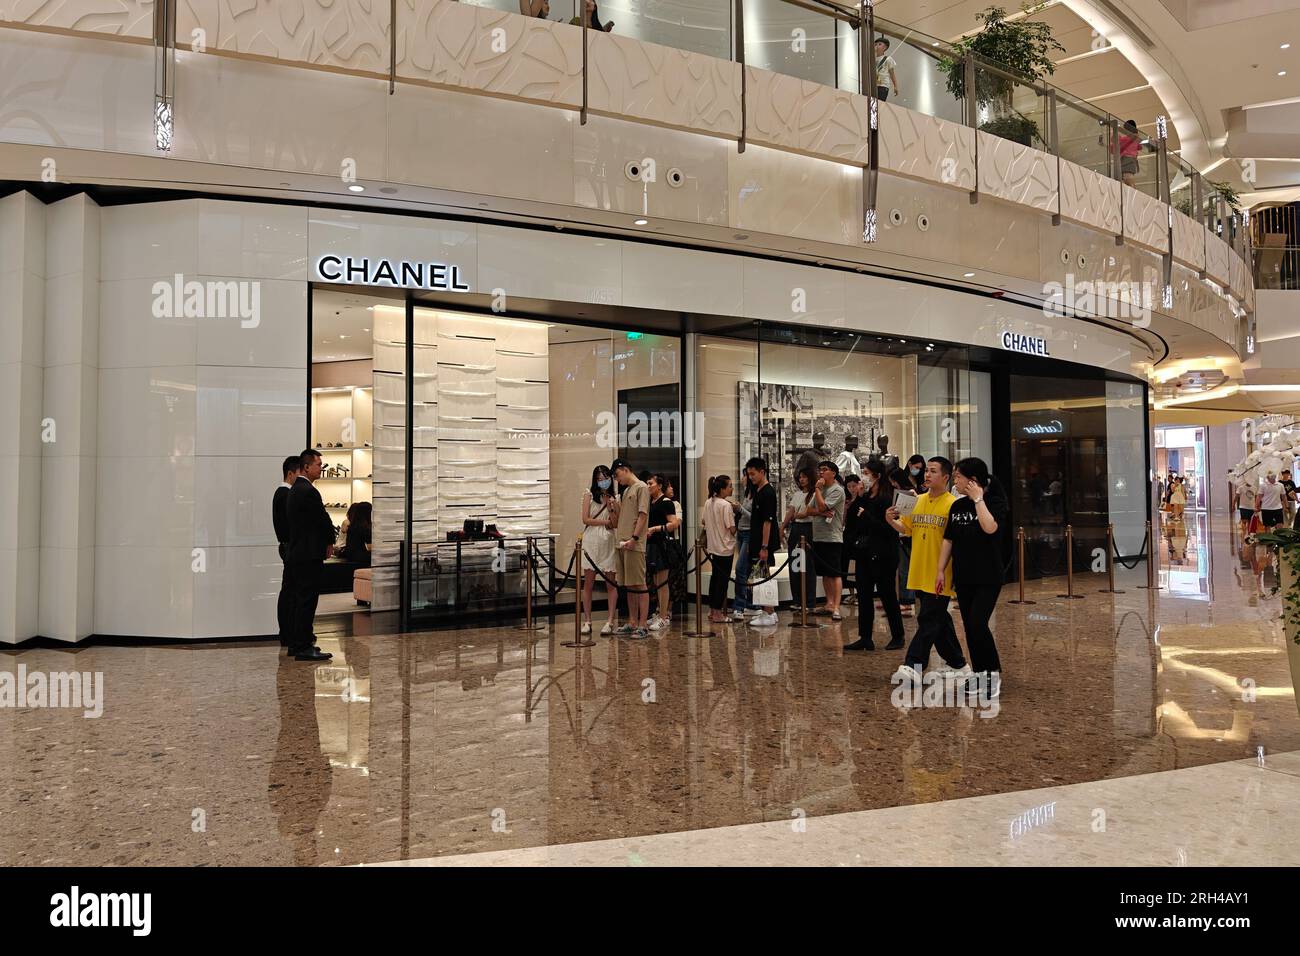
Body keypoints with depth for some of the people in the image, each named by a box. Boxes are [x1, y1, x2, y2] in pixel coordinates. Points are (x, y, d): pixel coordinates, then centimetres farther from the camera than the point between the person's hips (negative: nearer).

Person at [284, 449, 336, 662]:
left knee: (300, 599, 15)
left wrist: (326, 540, 10)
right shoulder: (308, 491, -17)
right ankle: (303, 647, -3)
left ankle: (296, 644, 22)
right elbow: (323, 518, -13)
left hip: (297, 551, 10)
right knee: (307, 600, -6)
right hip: (310, 554, -10)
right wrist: (330, 541, 4)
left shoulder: (295, 489, 15)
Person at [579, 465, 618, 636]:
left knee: (611, 584, -3)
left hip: (608, 543, 2)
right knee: (588, 583, 0)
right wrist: (606, 522, -3)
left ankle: (610, 621, 0)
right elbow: (586, 519, -3)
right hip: (591, 541, -2)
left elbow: (616, 523, 6)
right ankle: (587, 621, 7)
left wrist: (611, 508, -7)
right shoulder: (589, 494, 6)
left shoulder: (613, 498, 13)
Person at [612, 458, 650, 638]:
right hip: (621, 544, 9)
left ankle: (642, 626, -6)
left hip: (634, 545, -9)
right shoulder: (626, 490, 22)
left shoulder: (641, 487, -5)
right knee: (628, 586, 11)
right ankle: (632, 623, 18)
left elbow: (643, 515, -13)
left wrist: (634, 538, -19)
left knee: (639, 585, -7)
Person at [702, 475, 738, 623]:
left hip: (713, 547, 8)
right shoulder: (726, 505, -18)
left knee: (714, 576, 16)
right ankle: (718, 614, 4)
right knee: (723, 579, 0)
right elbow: (731, 528, -17)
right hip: (725, 547, -8)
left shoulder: (708, 503, 4)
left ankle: (712, 610, 23)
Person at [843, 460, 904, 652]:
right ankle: (865, 638, 15)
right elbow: (851, 517, 6)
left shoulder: (886, 499, -13)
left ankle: (898, 637, 17)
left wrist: (866, 515, -18)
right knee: (864, 596, 8)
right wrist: (858, 497, -4)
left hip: (882, 556, -8)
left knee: (887, 596, 3)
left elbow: (887, 528, -20)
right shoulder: (865, 498, 11)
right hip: (865, 554, 8)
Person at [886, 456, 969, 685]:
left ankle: (913, 667, -7)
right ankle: (959, 665, 28)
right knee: (939, 619, 15)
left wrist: (943, 571, -21)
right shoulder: (918, 501, 10)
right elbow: (906, 528, 15)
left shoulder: (952, 505, -10)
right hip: (920, 573, 7)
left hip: (939, 576, -7)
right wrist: (891, 521, -6)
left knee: (928, 621, -6)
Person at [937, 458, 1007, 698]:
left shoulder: (996, 502, -8)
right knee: (969, 627, 9)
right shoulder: (957, 506, 7)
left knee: (978, 624, -14)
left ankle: (993, 673, 2)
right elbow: (948, 540, 11)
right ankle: (978, 672, 21)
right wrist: (940, 571, 7)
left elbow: (990, 527, -27)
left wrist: (978, 498, -19)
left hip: (988, 579, -6)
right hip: (963, 578, 6)